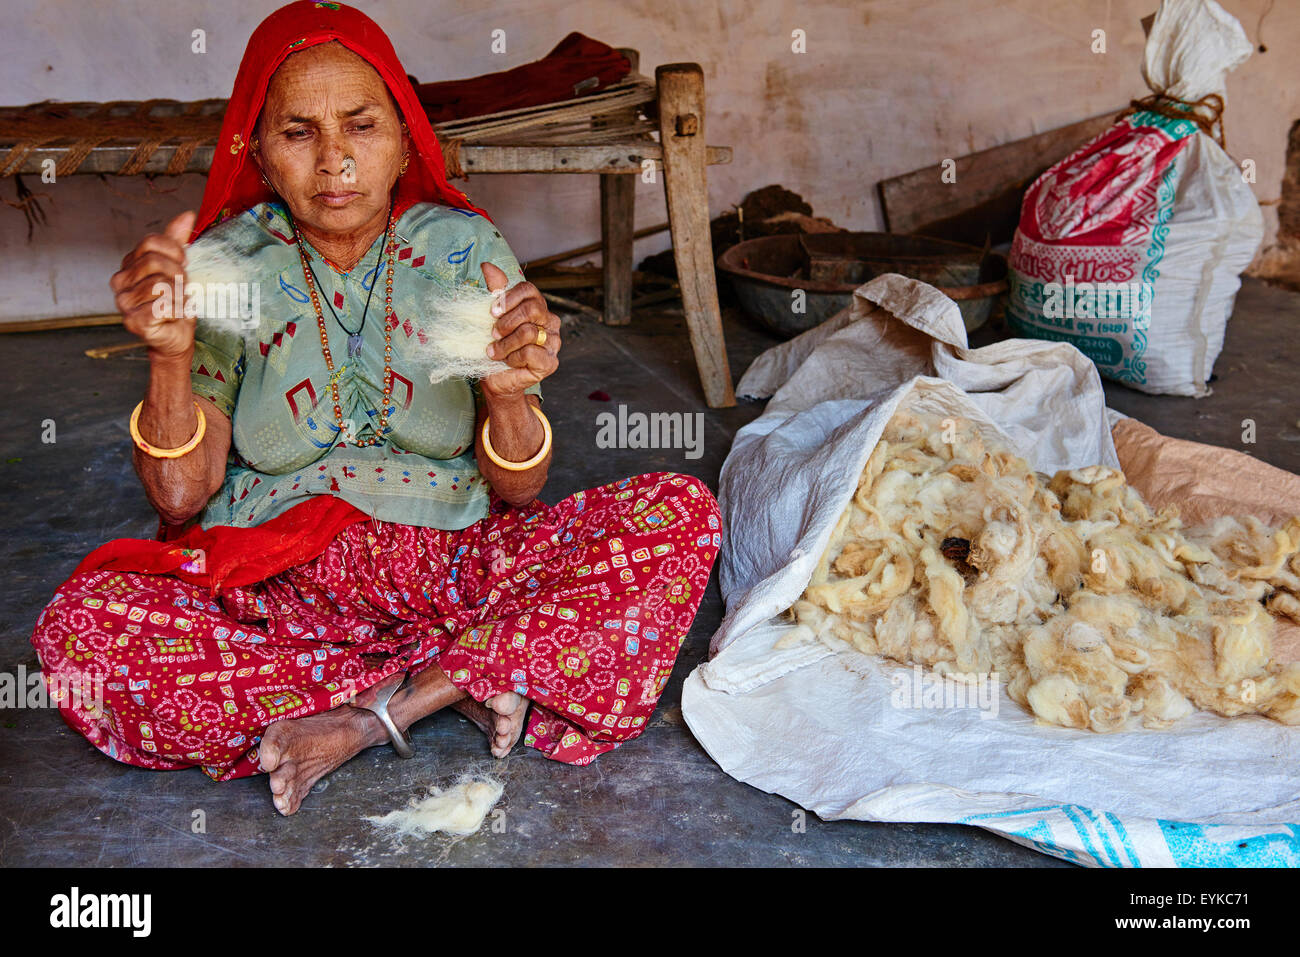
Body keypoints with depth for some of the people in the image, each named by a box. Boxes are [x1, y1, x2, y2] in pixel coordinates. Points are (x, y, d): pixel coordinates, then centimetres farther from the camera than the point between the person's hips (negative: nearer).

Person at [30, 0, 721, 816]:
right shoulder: (223, 265, 0)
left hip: (455, 560, 1)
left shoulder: (464, 248, 0)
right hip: (273, 578, 0)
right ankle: (463, 681, -19)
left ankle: (366, 713, -19)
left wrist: (509, 395, -26)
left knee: (682, 515, -20)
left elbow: (520, 489, -4)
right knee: (83, 625, -29)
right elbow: (181, 497, -7)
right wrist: (170, 355, -23)